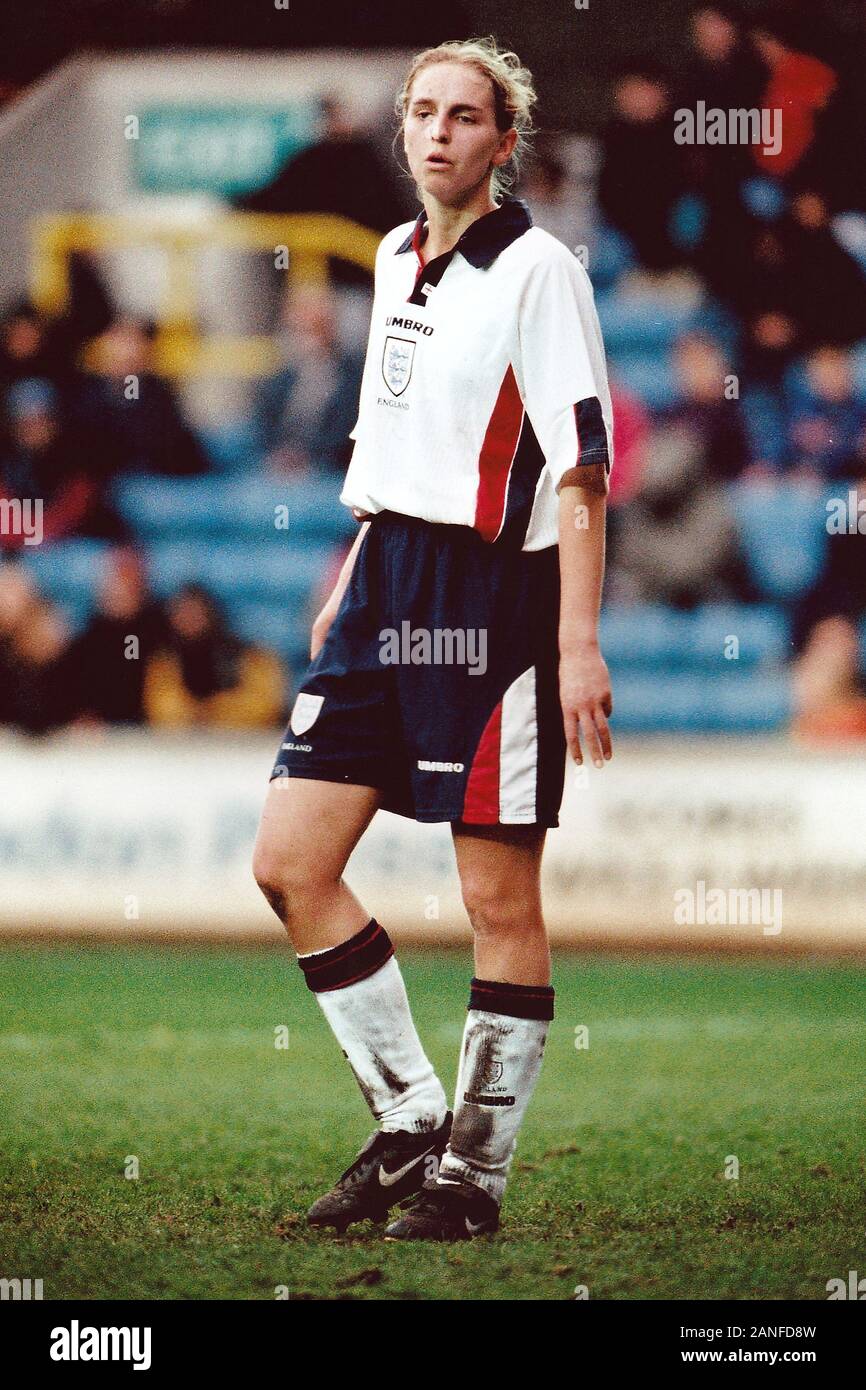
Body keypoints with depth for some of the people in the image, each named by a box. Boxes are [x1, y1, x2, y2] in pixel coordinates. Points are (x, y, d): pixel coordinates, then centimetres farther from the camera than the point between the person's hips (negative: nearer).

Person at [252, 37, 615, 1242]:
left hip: (494, 604, -8)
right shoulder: (397, 259, 14)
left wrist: (578, 644, -19)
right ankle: (408, 1125, 14)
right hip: (385, 596, 8)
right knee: (290, 862, 3)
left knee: (499, 896, -1)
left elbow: (582, 469, -13)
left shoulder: (537, 270, -9)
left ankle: (474, 1174, 8)